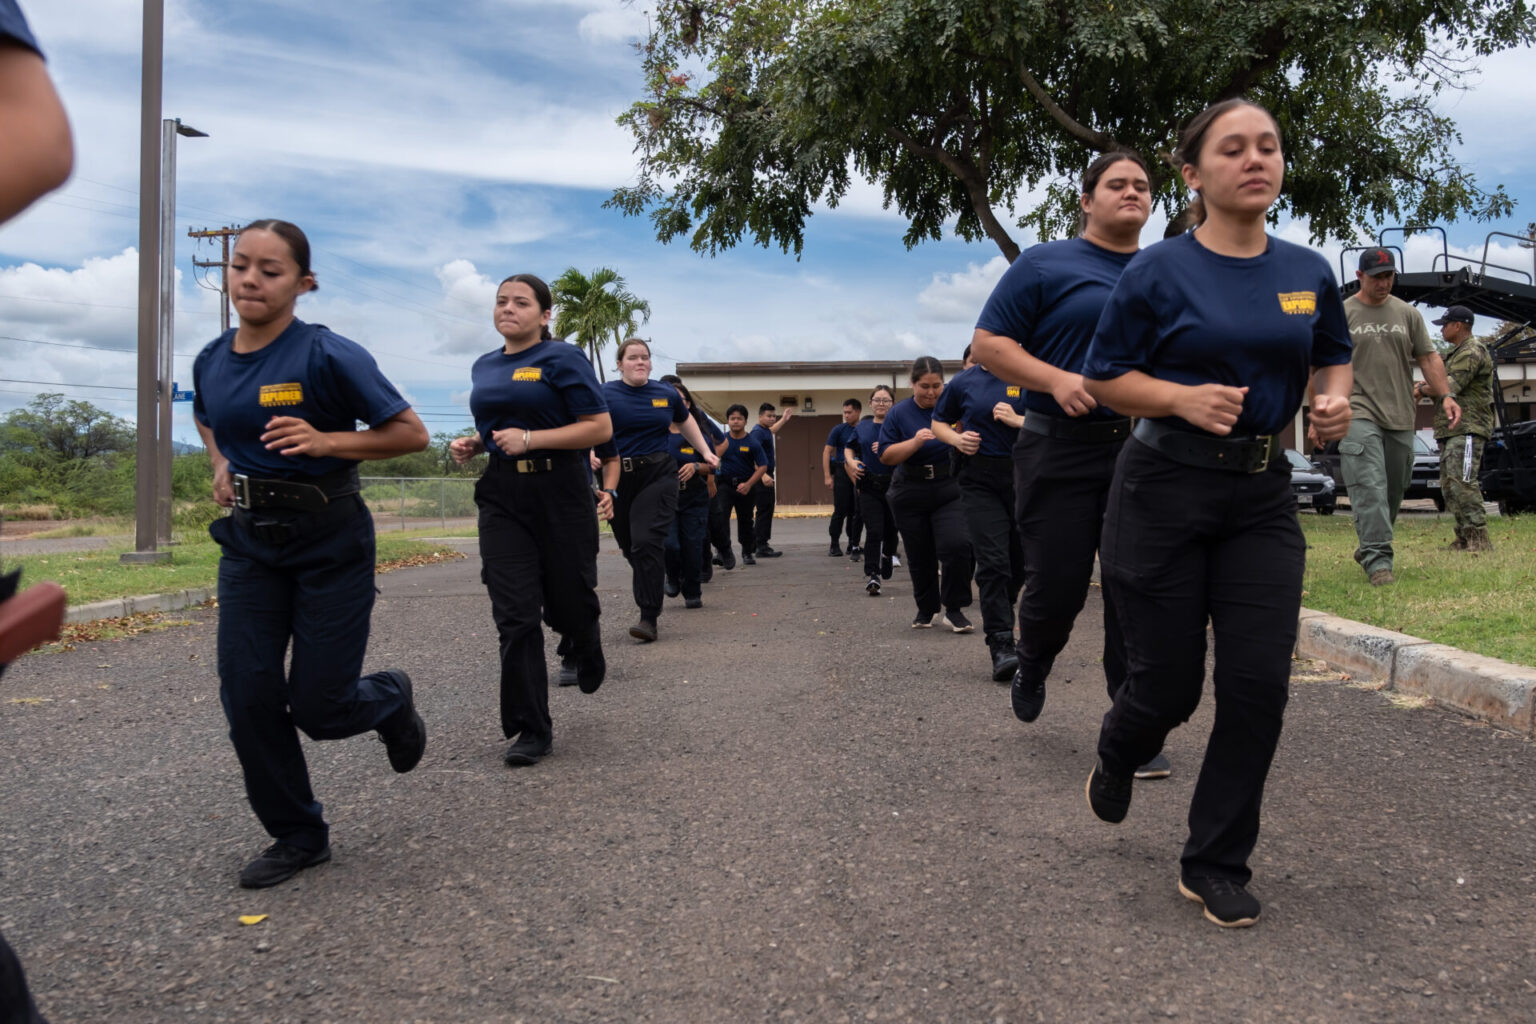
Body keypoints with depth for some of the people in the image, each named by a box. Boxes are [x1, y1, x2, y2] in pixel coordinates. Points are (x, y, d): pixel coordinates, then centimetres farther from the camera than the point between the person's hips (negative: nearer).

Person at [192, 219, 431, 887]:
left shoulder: (328, 356, -15)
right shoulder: (211, 361, 3)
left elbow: (410, 434, -12)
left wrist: (326, 441, -24)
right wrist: (222, 466, 7)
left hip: (331, 543, -5)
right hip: (249, 542, 5)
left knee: (318, 707, -1)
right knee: (247, 696, 0)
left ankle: (390, 698, 35)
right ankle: (297, 835, 18)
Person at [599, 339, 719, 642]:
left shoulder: (666, 393, 9)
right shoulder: (606, 394, -1)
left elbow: (685, 422, 27)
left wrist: (705, 451, 25)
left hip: (658, 476, 0)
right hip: (618, 477, 0)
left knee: (647, 541, -14)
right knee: (629, 545, 10)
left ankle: (649, 617, -12)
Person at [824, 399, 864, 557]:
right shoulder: (839, 430, -1)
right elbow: (827, 452, -3)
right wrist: (827, 476, -11)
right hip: (842, 473, -3)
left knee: (857, 511, 5)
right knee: (840, 510, -5)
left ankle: (853, 545, 13)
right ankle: (834, 545, 3)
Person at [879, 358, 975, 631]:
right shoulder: (899, 413, 0)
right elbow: (887, 456, -3)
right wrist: (915, 442, -19)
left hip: (949, 492, -1)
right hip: (910, 495, 1)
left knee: (957, 546, -18)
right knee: (919, 556, 9)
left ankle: (954, 609, -4)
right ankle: (926, 609, 28)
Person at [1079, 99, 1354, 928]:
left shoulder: (1309, 272, 5)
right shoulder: (1157, 272, -7)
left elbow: (1332, 355, 21)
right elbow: (1102, 377, -3)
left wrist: (1334, 400, -1)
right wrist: (1183, 398, -19)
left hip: (1262, 495, 4)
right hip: (1164, 491, -4)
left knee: (1258, 683, -2)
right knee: (1166, 682, 3)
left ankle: (1215, 865, 15)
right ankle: (1116, 756, 41)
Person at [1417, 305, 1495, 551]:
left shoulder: (1472, 352, -10)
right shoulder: (1458, 353, 24)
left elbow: (1452, 385, -18)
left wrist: (1422, 389, -2)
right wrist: (1426, 386, 6)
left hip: (1467, 429, -11)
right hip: (1451, 430, 11)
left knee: (1462, 482, -17)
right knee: (1449, 485, 9)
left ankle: (1479, 538, -17)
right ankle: (1464, 537, 12)